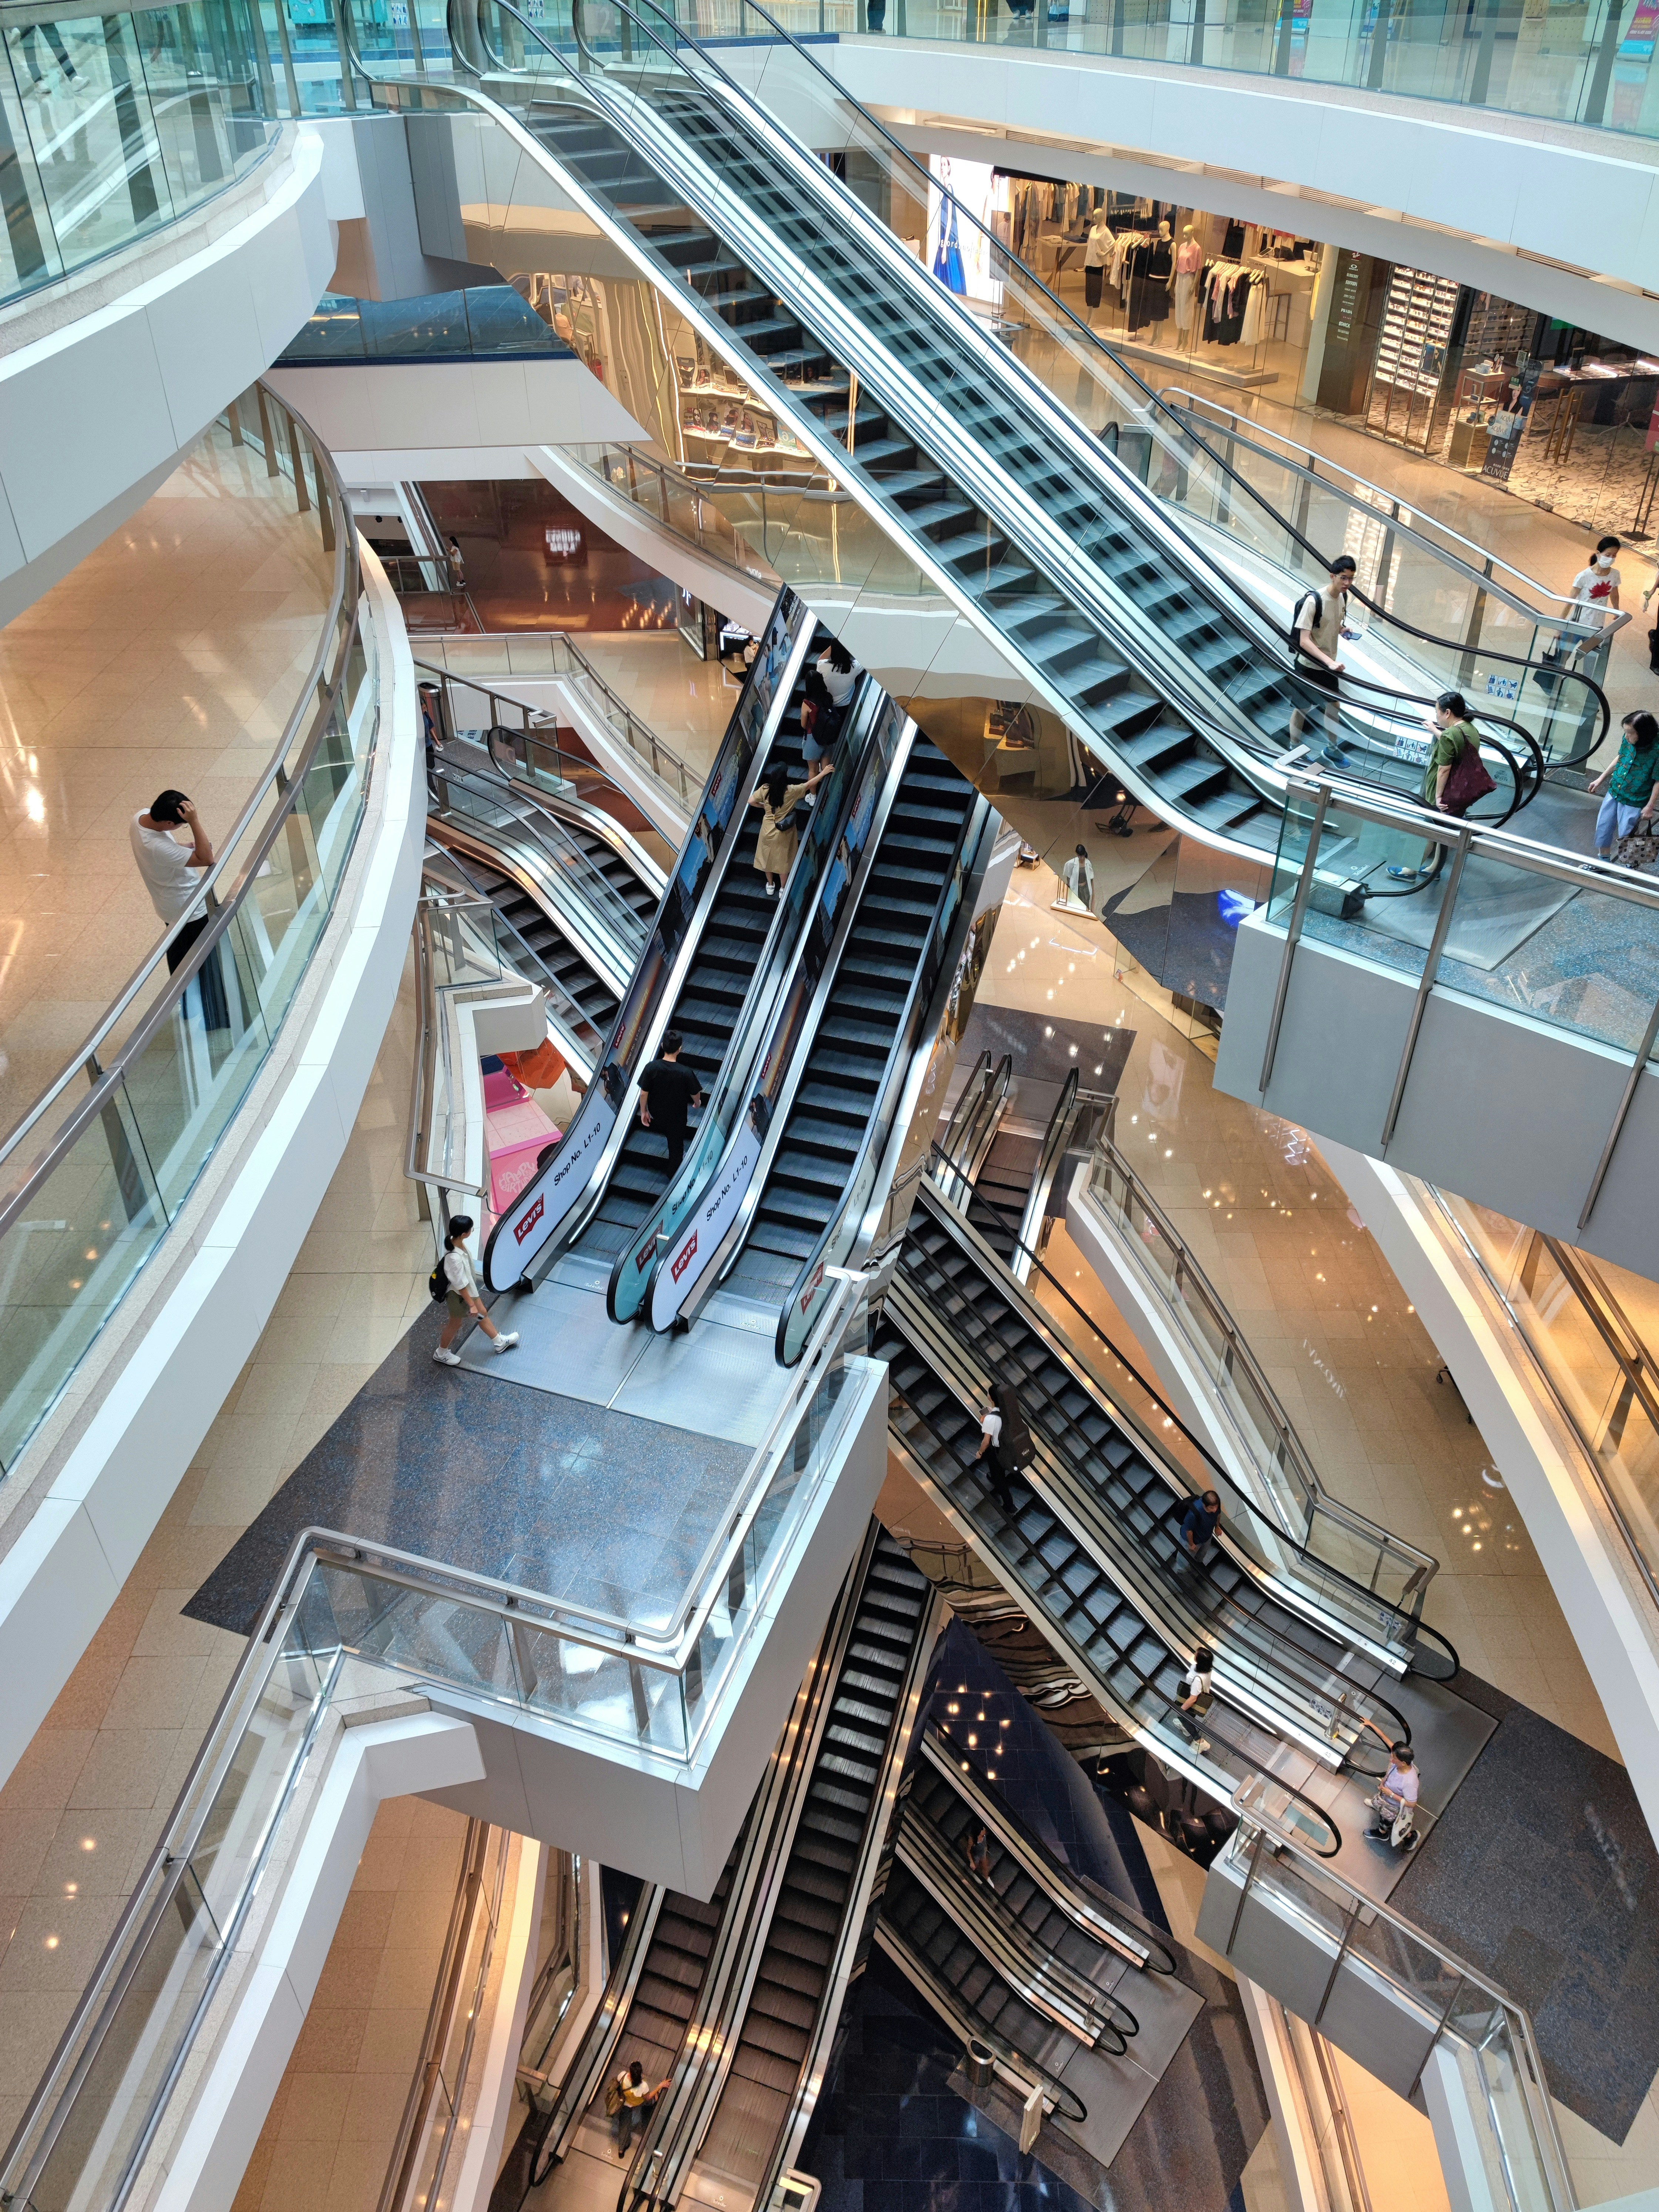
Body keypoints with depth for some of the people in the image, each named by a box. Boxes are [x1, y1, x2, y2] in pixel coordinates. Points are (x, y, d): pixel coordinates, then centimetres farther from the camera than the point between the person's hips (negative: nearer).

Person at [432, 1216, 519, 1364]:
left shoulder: (455, 1241, -18)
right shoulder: (455, 1258, -43)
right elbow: (461, 1286, -29)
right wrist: (472, 1305, -17)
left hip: (470, 1289, 8)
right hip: (459, 1296, -8)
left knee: (482, 1313, 27)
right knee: (456, 1324, 19)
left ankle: (499, 1342, 49)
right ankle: (441, 1354, 45)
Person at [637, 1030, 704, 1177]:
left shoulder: (652, 1068, -26)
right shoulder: (686, 1073, -31)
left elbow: (643, 1094, -15)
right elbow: (695, 1094, -13)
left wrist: (644, 1112, 3)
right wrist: (698, 1102, 12)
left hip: (656, 1114, 1)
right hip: (677, 1117, -1)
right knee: (676, 1146, 22)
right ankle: (674, 1176, 40)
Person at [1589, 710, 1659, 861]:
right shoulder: (1628, 740, -11)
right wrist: (1601, 779, 16)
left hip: (1634, 802, -6)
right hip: (1614, 792, 6)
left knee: (1626, 836, 7)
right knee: (1603, 826, 18)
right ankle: (1603, 859, 42)